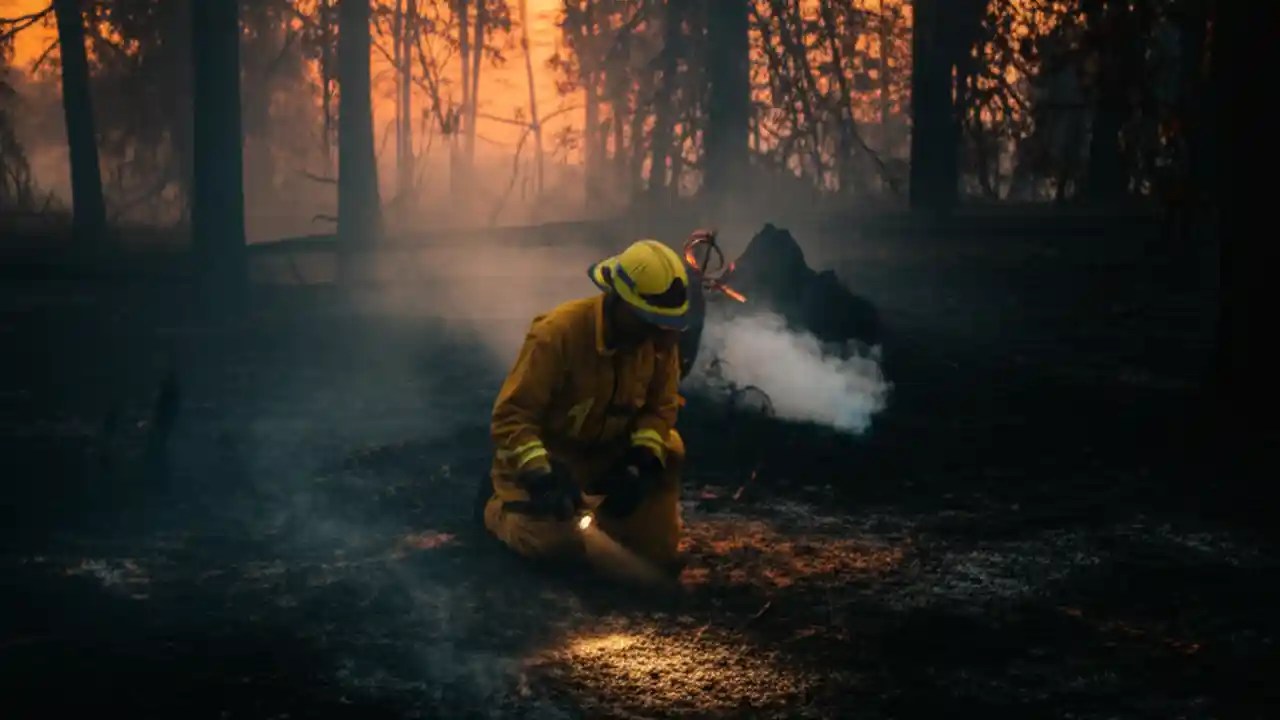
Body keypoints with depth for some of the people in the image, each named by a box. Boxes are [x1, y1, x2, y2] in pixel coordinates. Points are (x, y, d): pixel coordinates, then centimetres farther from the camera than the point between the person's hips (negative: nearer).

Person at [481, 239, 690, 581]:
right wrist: (541, 476, -42)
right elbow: (510, 416, -29)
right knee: (549, 538, -26)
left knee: (669, 451, -22)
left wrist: (644, 460, -26)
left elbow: (661, 405, -6)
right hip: (544, 453, -5)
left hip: (609, 450, 5)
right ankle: (503, 506, 10)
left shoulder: (660, 336, -14)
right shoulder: (558, 333, -31)